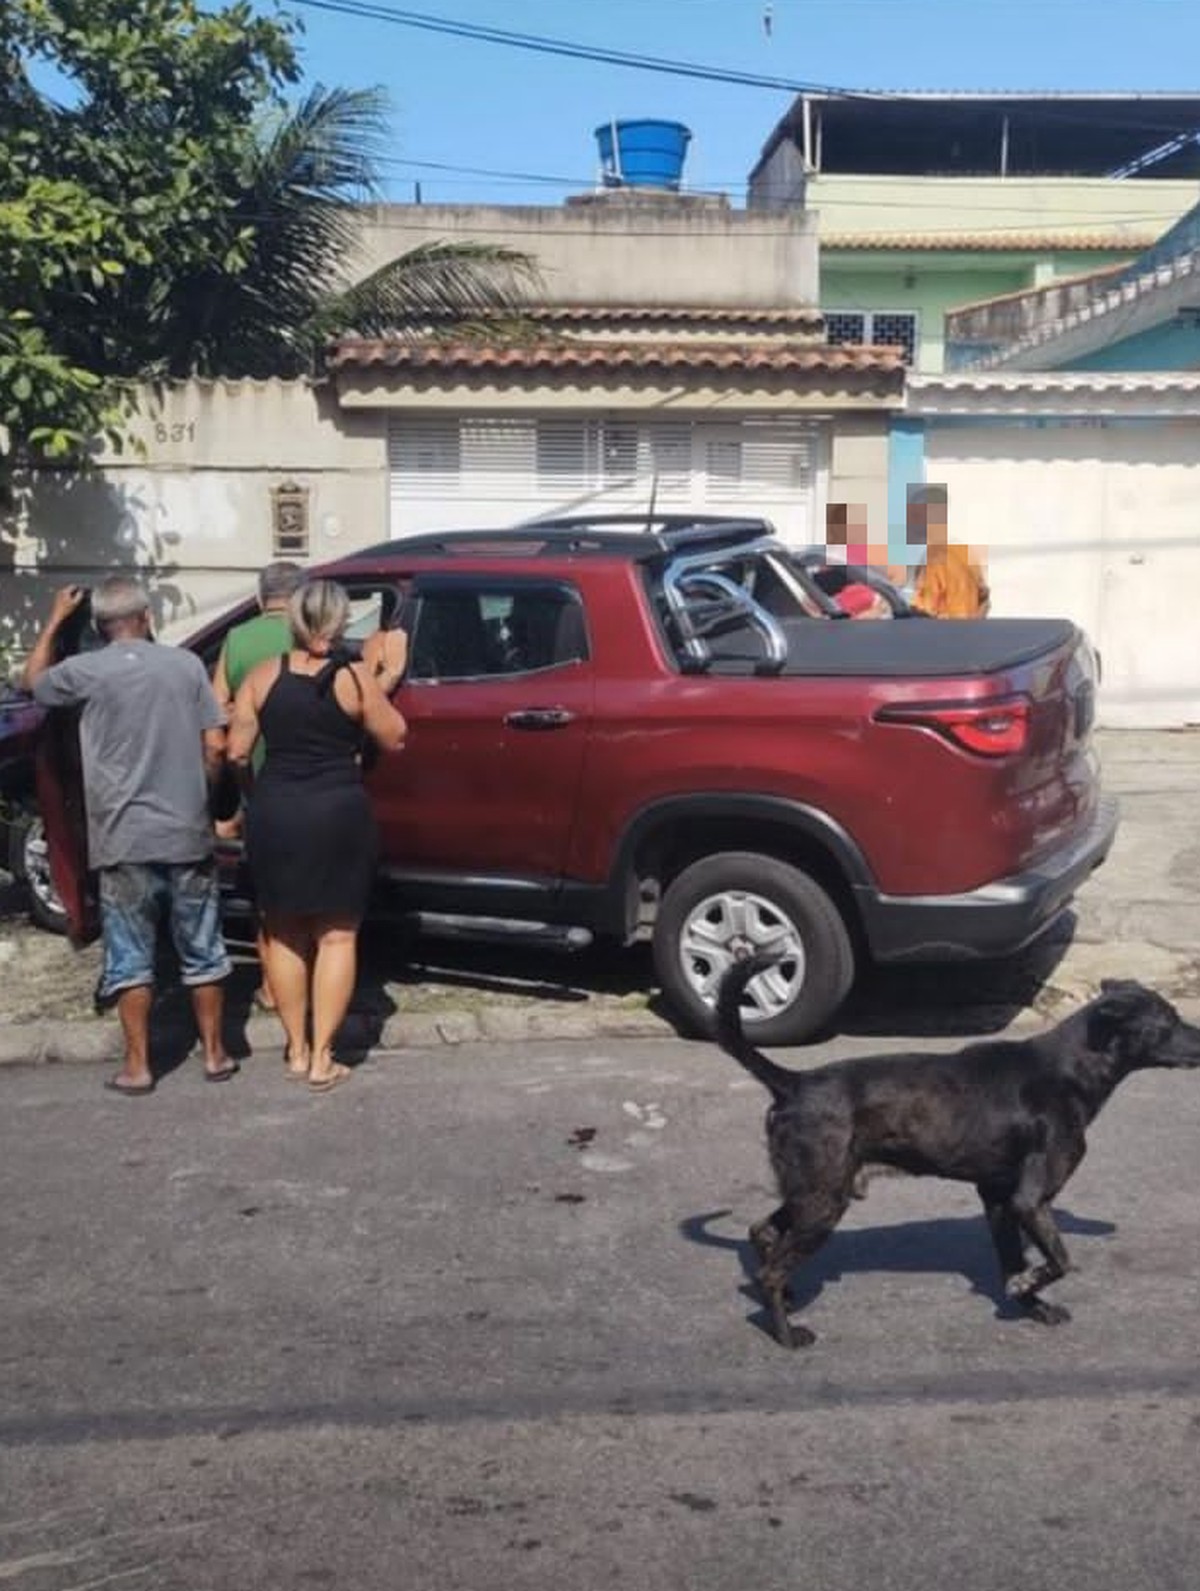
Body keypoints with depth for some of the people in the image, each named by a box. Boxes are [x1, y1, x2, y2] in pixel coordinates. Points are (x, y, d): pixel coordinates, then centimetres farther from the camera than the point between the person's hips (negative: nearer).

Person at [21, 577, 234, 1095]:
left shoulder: (86, 671, -5)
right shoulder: (186, 664, 0)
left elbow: (32, 680, 16)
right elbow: (215, 746, -2)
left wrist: (55, 619, 25)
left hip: (124, 841, -2)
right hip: (188, 836, 2)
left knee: (131, 958, 7)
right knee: (202, 952, 13)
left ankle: (137, 1066, 11)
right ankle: (215, 1055, 20)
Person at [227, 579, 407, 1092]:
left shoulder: (262, 676, -1)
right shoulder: (356, 678, -7)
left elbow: (237, 751, 0)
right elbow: (393, 738, 2)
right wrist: (386, 686, 13)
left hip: (274, 813, 2)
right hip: (339, 815, -2)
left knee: (284, 935, 14)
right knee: (336, 936, 6)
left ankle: (296, 1050, 20)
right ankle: (322, 1057, 5)